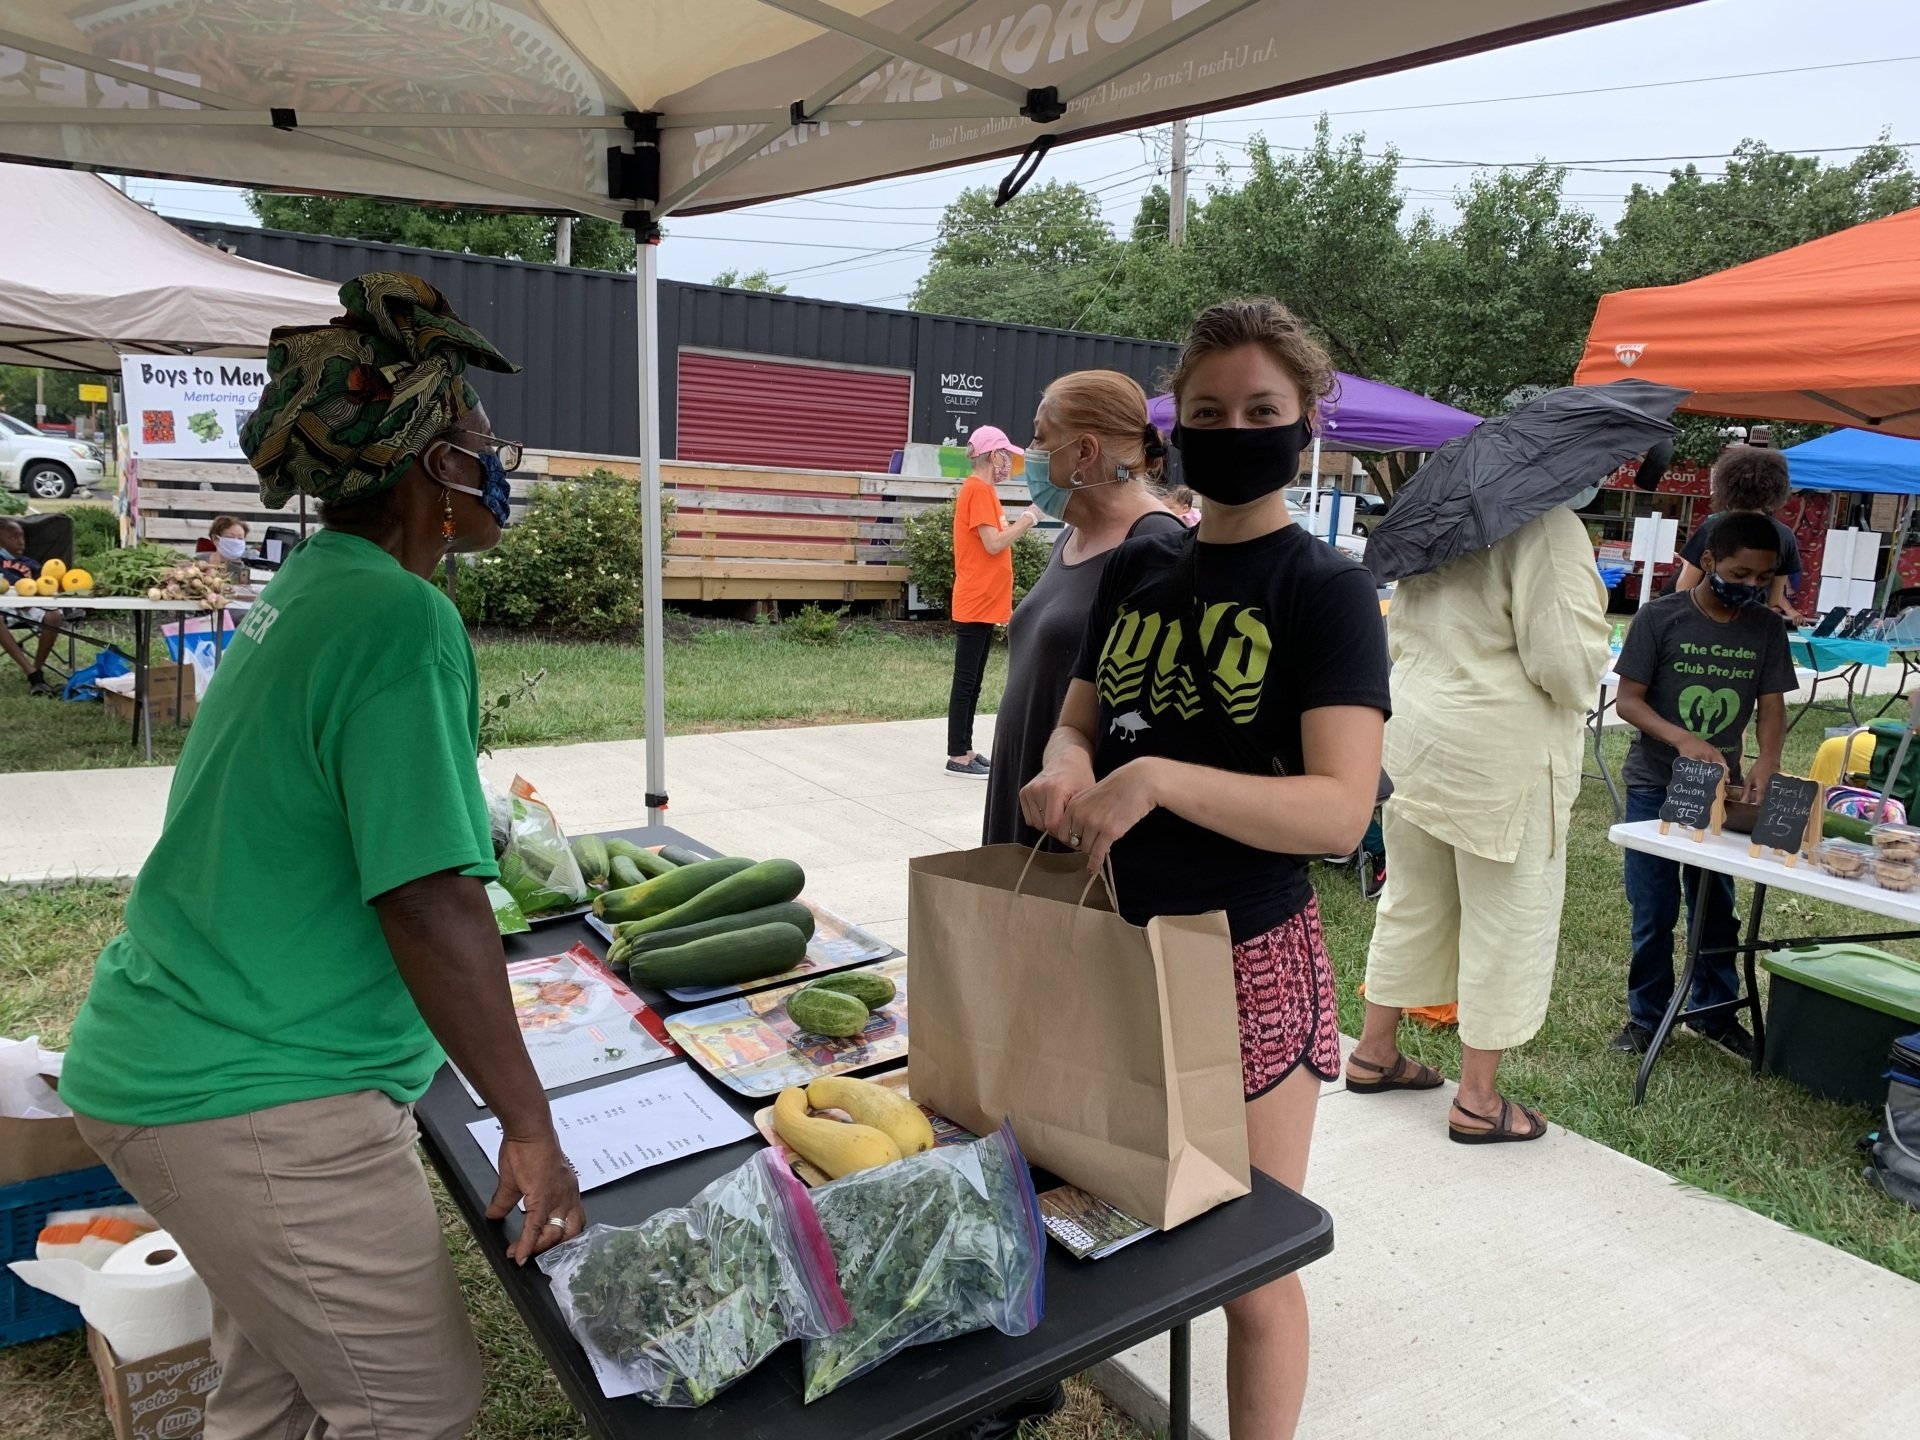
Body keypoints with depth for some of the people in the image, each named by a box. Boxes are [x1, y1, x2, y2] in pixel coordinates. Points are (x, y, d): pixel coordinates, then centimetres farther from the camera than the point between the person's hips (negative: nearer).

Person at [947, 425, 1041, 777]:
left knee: (972, 682, 13)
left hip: (984, 603, 10)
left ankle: (964, 751, 19)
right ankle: (957, 757, 0)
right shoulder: (978, 490, -13)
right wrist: (1029, 518, -14)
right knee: (966, 681, -5)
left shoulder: (982, 490, 16)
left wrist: (1024, 522, 7)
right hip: (976, 604, -10)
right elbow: (994, 543, -20)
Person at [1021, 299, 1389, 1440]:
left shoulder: (1328, 589, -10)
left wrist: (1158, 778, -33)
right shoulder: (1139, 569, 7)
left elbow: (1340, 812, -20)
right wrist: (1068, 767, -11)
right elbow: (1078, 721, 13)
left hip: (1246, 960, -5)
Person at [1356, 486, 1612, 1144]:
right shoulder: (1549, 527, -16)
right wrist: (1577, 692, 0)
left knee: (1412, 902, 19)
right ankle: (1478, 1100, 17)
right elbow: (1566, 659, -20)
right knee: (1507, 920, 6)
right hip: (1503, 759, -7)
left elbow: (1399, 631, 15)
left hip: (1416, 738, 8)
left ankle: (1375, 1052, 32)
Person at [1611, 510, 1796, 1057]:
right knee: (1654, 912, 4)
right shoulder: (1661, 617, -10)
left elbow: (1772, 706, 1)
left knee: (1716, 908, 13)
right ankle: (1646, 1015, 19)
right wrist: (1682, 739, -27)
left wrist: (1765, 765, -19)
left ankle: (1715, 1011, 29)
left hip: (1722, 790, 3)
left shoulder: (1767, 630, 2)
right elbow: (1628, 700, -11)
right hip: (1654, 787, -3)